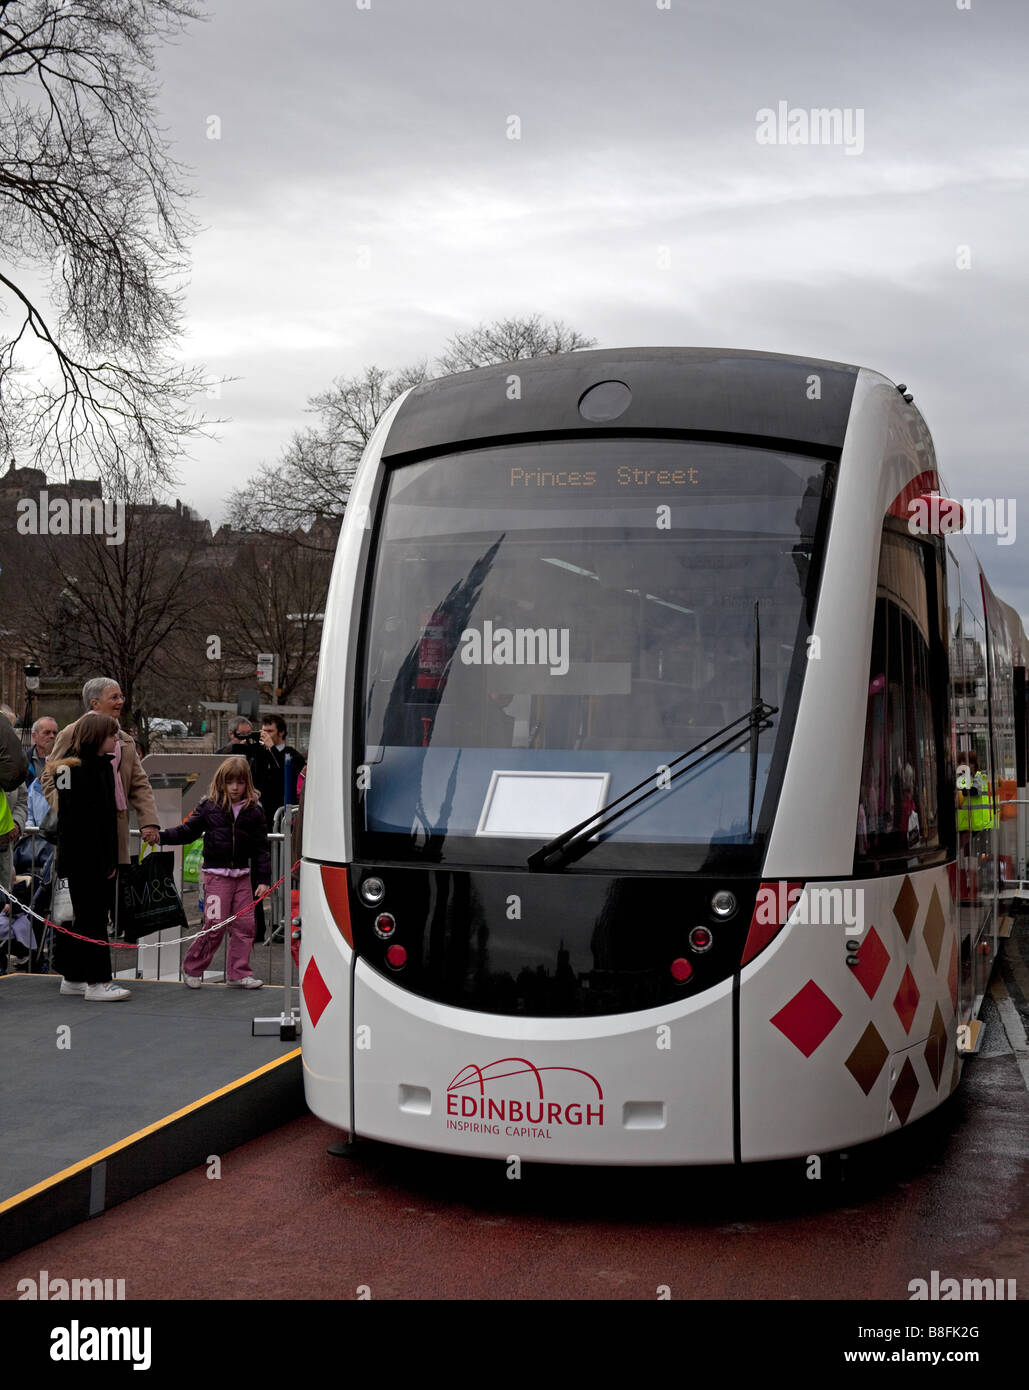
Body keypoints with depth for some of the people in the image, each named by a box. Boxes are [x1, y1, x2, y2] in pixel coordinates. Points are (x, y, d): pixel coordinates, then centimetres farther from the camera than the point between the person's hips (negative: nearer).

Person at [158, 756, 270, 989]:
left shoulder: (254, 811, 4)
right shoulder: (210, 807, -1)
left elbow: (260, 847, 5)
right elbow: (188, 831, 3)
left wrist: (263, 879, 1)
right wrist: (162, 836, -10)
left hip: (242, 875, 3)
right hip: (216, 874, -3)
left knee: (244, 924, 3)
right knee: (215, 925, -7)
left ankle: (238, 972, 14)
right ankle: (192, 968, 10)